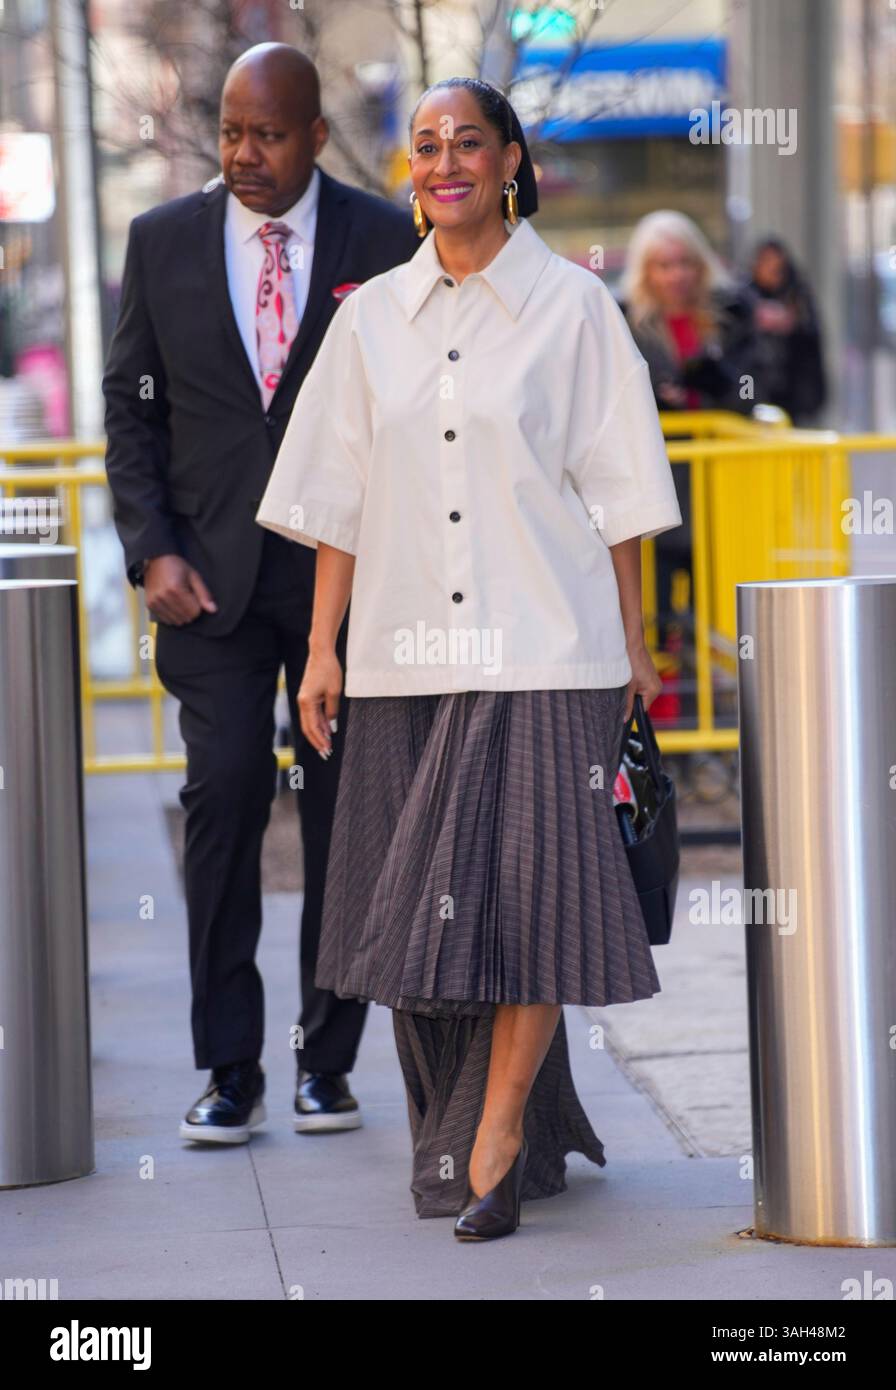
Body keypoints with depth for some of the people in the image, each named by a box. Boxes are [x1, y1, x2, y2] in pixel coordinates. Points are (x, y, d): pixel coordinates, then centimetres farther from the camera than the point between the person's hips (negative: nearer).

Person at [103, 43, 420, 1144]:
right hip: (211, 577, 1)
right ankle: (229, 1069, -1)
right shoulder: (162, 241, 6)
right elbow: (131, 407, 9)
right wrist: (152, 551, -3)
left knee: (345, 808, 3)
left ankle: (327, 1060, 14)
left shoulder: (384, 242, 1)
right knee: (224, 797, -7)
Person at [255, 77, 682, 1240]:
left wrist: (632, 644, 0)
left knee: (528, 885, -11)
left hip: (542, 649, -4)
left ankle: (496, 1145, -5)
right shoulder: (373, 318, 9)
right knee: (424, 905, 5)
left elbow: (614, 489, 1)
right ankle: (486, 1132, 20)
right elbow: (340, 498, 11)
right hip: (408, 653, 4)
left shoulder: (572, 306, 0)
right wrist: (322, 648, 7)